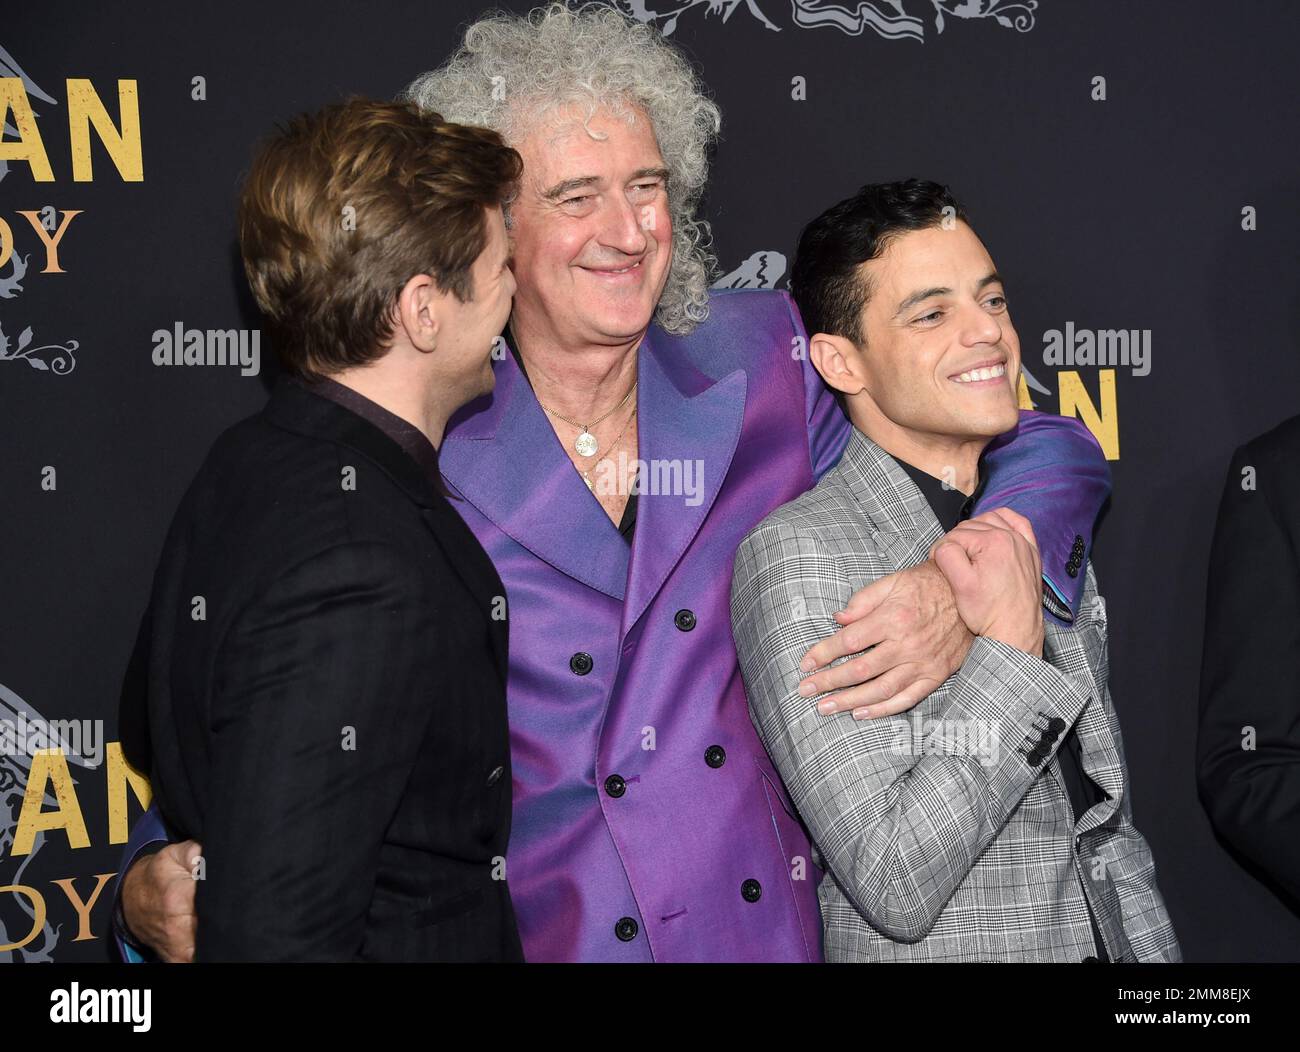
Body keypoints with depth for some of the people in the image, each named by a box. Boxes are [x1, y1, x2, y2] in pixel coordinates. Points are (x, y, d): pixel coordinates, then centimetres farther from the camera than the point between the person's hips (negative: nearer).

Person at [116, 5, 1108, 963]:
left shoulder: (765, 361, -1)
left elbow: (1044, 449, 5)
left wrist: (972, 590, -15)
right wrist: (161, 888, -20)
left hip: (780, 932, 2)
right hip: (545, 935, -2)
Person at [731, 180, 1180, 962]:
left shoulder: (1039, 533, 3)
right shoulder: (799, 555, -19)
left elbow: (1106, 825, 8)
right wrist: (1011, 644, -24)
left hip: (1107, 943, 7)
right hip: (926, 952, -6)